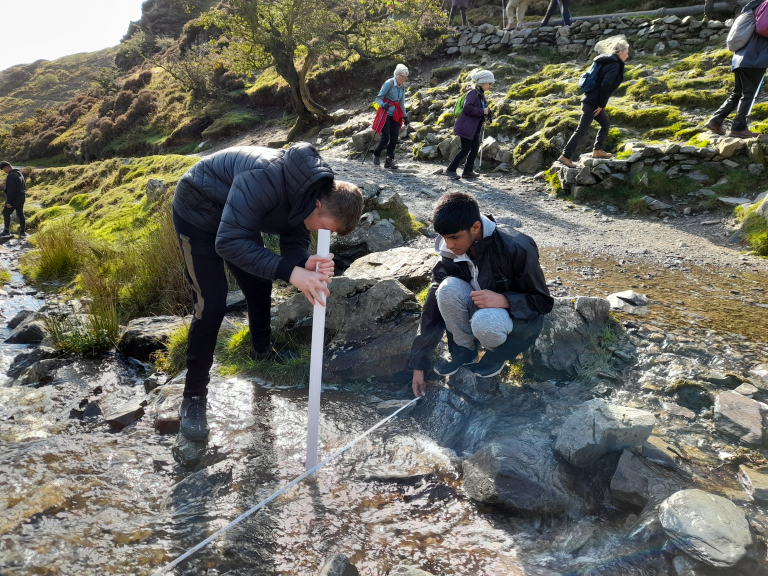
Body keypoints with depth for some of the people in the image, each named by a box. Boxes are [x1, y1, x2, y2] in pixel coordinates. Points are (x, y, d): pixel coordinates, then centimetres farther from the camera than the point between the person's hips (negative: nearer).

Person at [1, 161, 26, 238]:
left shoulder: (11, 176, -18)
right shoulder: (20, 174, 12)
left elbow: (11, 190, -22)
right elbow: (24, 186, 20)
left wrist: (8, 202, -19)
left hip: (15, 198, -9)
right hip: (22, 197, 9)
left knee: (6, 212, 3)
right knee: (20, 214, 12)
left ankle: (6, 231, 2)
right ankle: (22, 232, 13)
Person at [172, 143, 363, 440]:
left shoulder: (316, 190, -16)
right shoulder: (266, 179, -41)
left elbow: (294, 242, -12)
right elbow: (228, 242, -43)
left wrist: (307, 263, -36)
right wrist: (290, 271, -50)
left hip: (238, 218, 7)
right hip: (198, 213, -7)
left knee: (260, 286, 12)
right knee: (211, 304, -12)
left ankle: (262, 349, 40)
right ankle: (193, 395, 3)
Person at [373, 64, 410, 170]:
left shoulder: (402, 86, 9)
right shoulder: (388, 84, -11)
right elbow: (378, 98, -11)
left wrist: (405, 116, 17)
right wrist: (383, 105, -31)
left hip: (396, 115, 6)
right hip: (386, 113, -6)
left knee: (394, 138, 1)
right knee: (385, 137, -10)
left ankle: (389, 160, 9)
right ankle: (376, 155, 14)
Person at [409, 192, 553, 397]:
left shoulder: (516, 249, -28)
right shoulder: (451, 255, -15)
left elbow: (544, 302, -17)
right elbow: (434, 306, -13)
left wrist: (504, 300, -38)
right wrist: (419, 365, -13)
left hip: (520, 318, -4)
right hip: (480, 308, 4)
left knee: (484, 321, -39)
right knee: (448, 289, -28)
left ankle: (499, 352, -3)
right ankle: (464, 351, -5)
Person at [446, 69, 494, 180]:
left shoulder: (481, 95, 14)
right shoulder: (473, 93, -15)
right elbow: (467, 108, -26)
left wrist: (486, 113, 6)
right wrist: (482, 111, -21)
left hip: (475, 128, 10)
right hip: (467, 127, -10)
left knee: (475, 148, 8)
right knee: (465, 150, -7)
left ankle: (468, 171, 16)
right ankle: (451, 169, 4)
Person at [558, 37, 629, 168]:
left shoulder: (607, 62, 15)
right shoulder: (614, 65, -13)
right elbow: (605, 85, -24)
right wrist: (601, 105, -17)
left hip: (592, 100, 10)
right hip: (592, 103, -10)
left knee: (606, 123, 21)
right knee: (582, 130, -7)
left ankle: (597, 150, 27)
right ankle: (566, 156, -6)